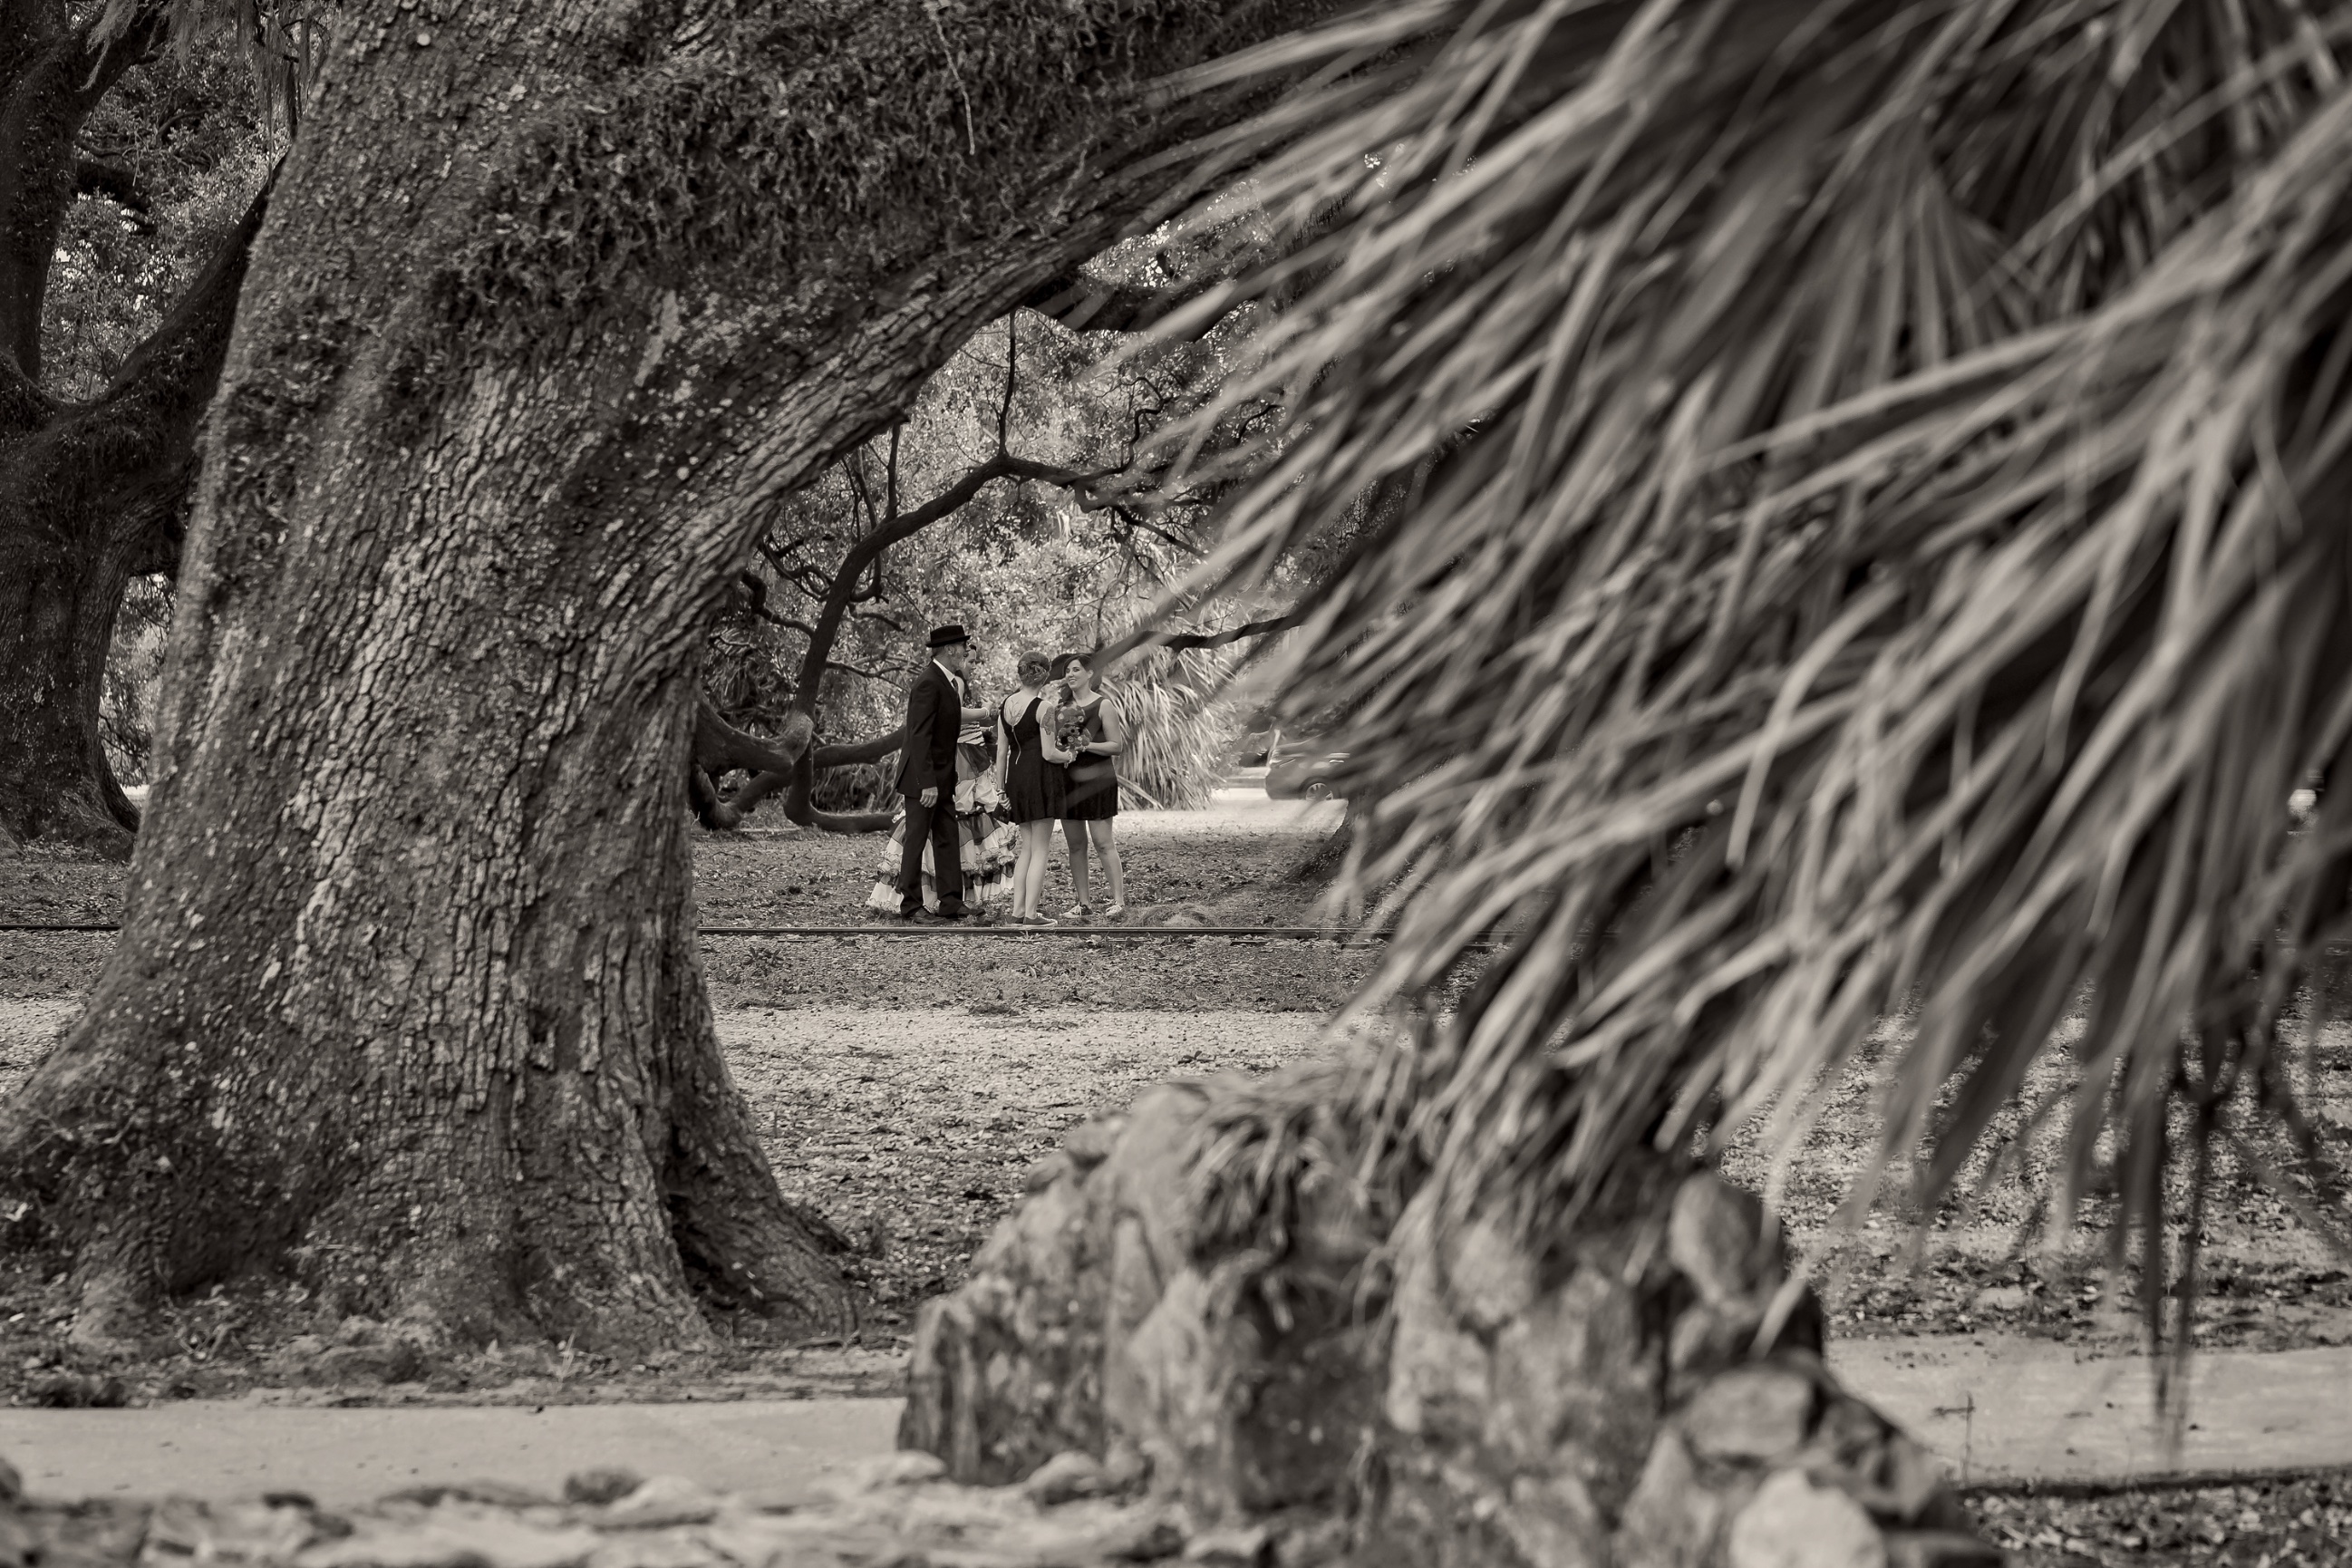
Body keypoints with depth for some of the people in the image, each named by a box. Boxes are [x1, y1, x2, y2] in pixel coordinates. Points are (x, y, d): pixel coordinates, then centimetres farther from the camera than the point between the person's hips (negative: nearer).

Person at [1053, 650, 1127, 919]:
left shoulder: (1103, 706, -4)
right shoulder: (1062, 707, 11)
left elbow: (1117, 745, -6)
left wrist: (1087, 745, -18)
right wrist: (1061, 741, -7)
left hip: (1096, 779, -5)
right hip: (1068, 779, 5)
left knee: (1104, 843, -8)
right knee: (1075, 844, 6)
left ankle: (1118, 900, -6)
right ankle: (1083, 903, 10)